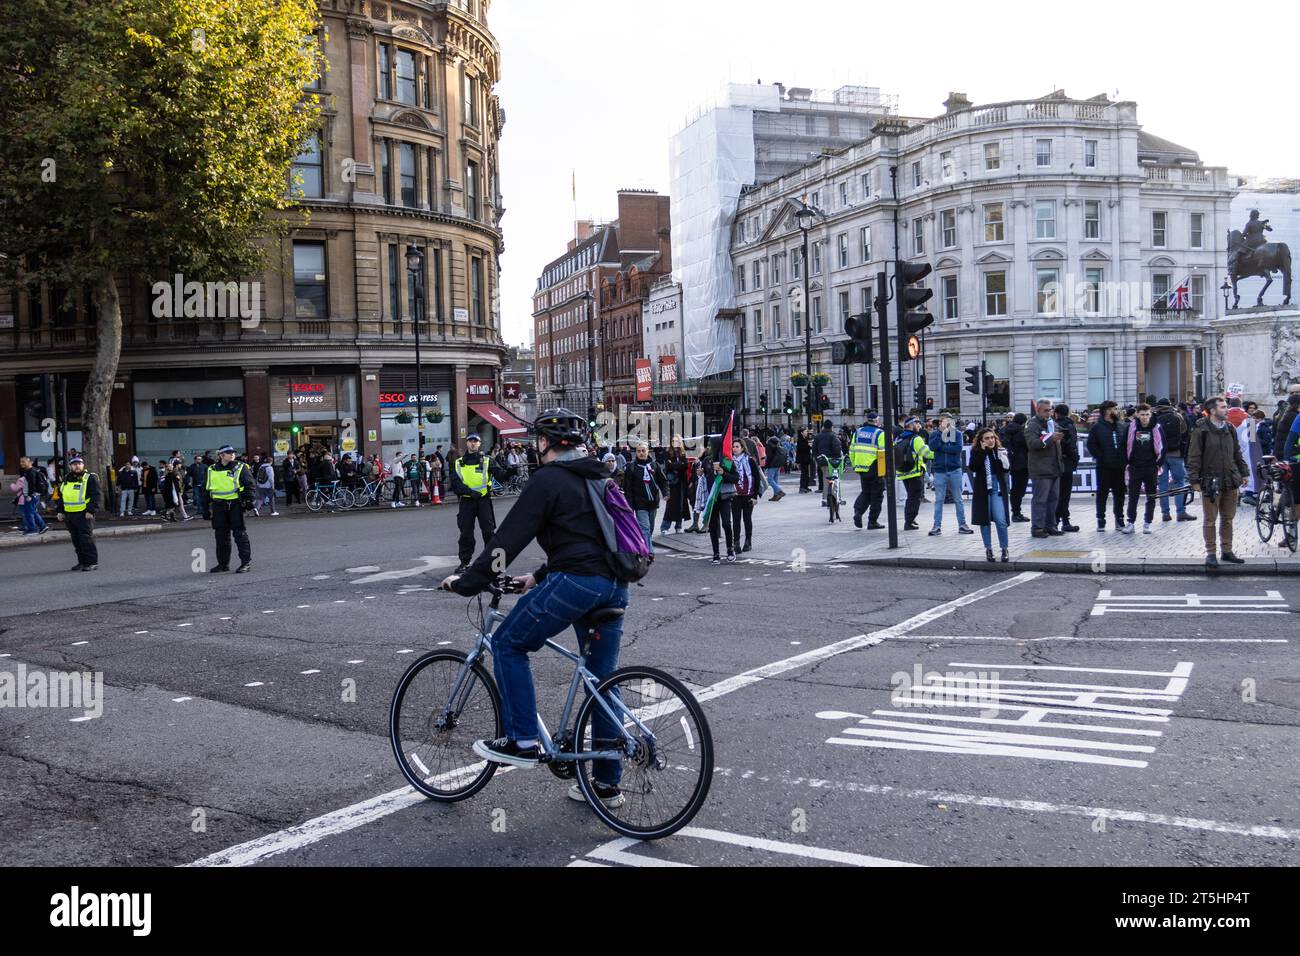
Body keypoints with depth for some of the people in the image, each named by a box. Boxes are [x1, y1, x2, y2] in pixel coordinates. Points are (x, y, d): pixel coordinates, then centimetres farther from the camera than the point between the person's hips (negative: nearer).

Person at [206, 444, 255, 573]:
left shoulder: (240, 468, 0)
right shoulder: (211, 471, 10)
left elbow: (249, 485, -1)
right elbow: (206, 489, 18)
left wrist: (248, 500, -9)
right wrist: (208, 505, 14)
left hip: (235, 504, -4)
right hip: (218, 507, 4)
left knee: (239, 533, -4)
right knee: (221, 535, 9)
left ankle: (246, 562, 1)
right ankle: (223, 563, 19)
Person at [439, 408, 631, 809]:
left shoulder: (547, 480, -4)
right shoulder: (596, 478, 22)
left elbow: (509, 537, -8)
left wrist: (467, 581, -2)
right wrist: (540, 576, 34)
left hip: (575, 581, -9)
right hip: (613, 587, 9)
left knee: (508, 644, 7)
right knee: (602, 682, 14)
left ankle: (521, 742, 5)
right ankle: (607, 783, 20)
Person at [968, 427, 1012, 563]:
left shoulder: (1001, 451, 3)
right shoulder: (976, 452, 0)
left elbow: (1007, 469, -2)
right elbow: (973, 467, -14)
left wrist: (1002, 458, -19)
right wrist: (982, 451, -17)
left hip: (998, 489, -1)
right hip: (982, 489, 1)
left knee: (1000, 520, -10)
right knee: (984, 520, 6)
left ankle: (1004, 549, 2)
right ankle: (988, 549, 19)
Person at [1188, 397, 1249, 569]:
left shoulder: (1230, 429, 11)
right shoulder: (1201, 431, -9)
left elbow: (1237, 453, 20)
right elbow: (1194, 457, -9)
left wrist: (1243, 473, 18)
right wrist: (1194, 480, -12)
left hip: (1230, 481, 6)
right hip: (1211, 482, -6)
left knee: (1228, 518, 12)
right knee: (1210, 520, 1)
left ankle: (1227, 551, 21)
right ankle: (1211, 554, 8)